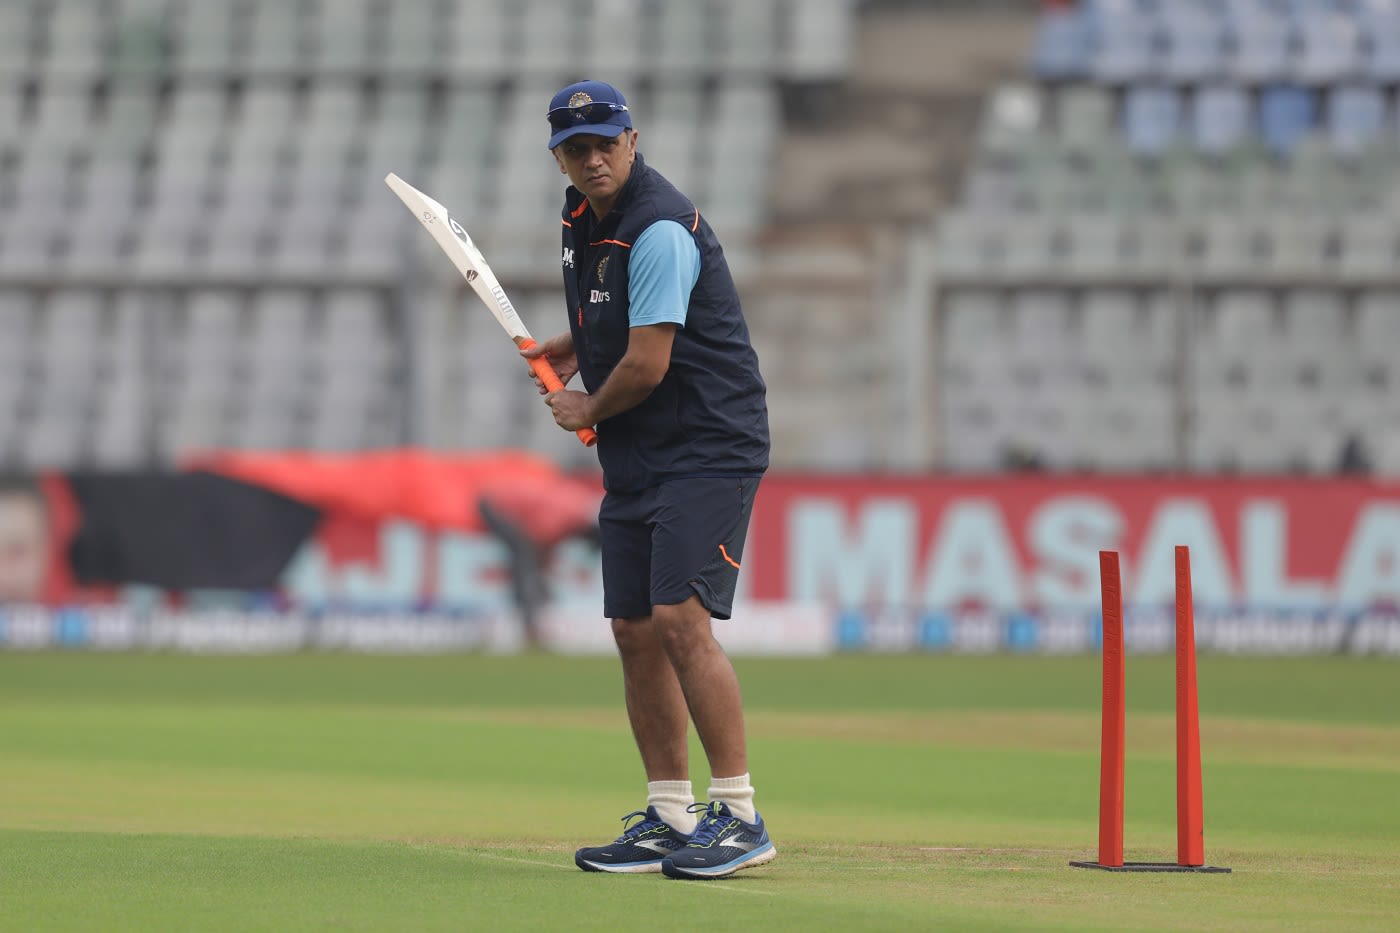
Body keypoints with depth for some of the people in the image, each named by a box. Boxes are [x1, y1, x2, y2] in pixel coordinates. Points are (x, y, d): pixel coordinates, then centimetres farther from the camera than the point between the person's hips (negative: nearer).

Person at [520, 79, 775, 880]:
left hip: (709, 446, -10)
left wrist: (585, 410, -3)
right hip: (635, 458, 10)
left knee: (679, 617, -19)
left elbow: (647, 365, -20)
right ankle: (670, 820, 14)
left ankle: (740, 816, -18)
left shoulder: (659, 229, -19)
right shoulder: (585, 214, 11)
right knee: (635, 631, 7)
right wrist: (572, 346, 15)